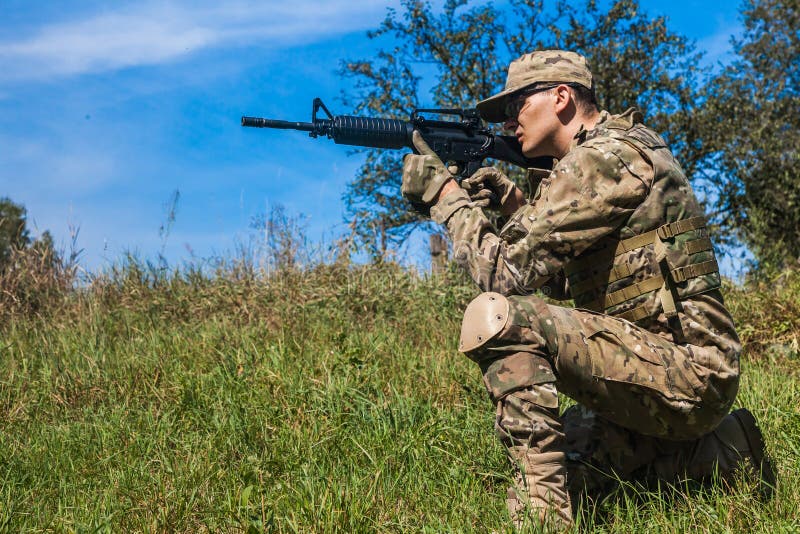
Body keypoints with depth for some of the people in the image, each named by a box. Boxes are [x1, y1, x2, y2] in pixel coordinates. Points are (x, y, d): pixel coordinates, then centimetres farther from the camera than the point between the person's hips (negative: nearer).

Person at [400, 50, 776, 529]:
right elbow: (560, 279, 23)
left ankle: (542, 513, -20)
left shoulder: (608, 155, -14)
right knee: (554, 466, 20)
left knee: (496, 316, -24)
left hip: (687, 369, -10)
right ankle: (720, 454, 19)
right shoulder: (621, 150, 17)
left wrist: (446, 192, -7)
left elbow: (508, 270, -19)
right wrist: (512, 203, 11)